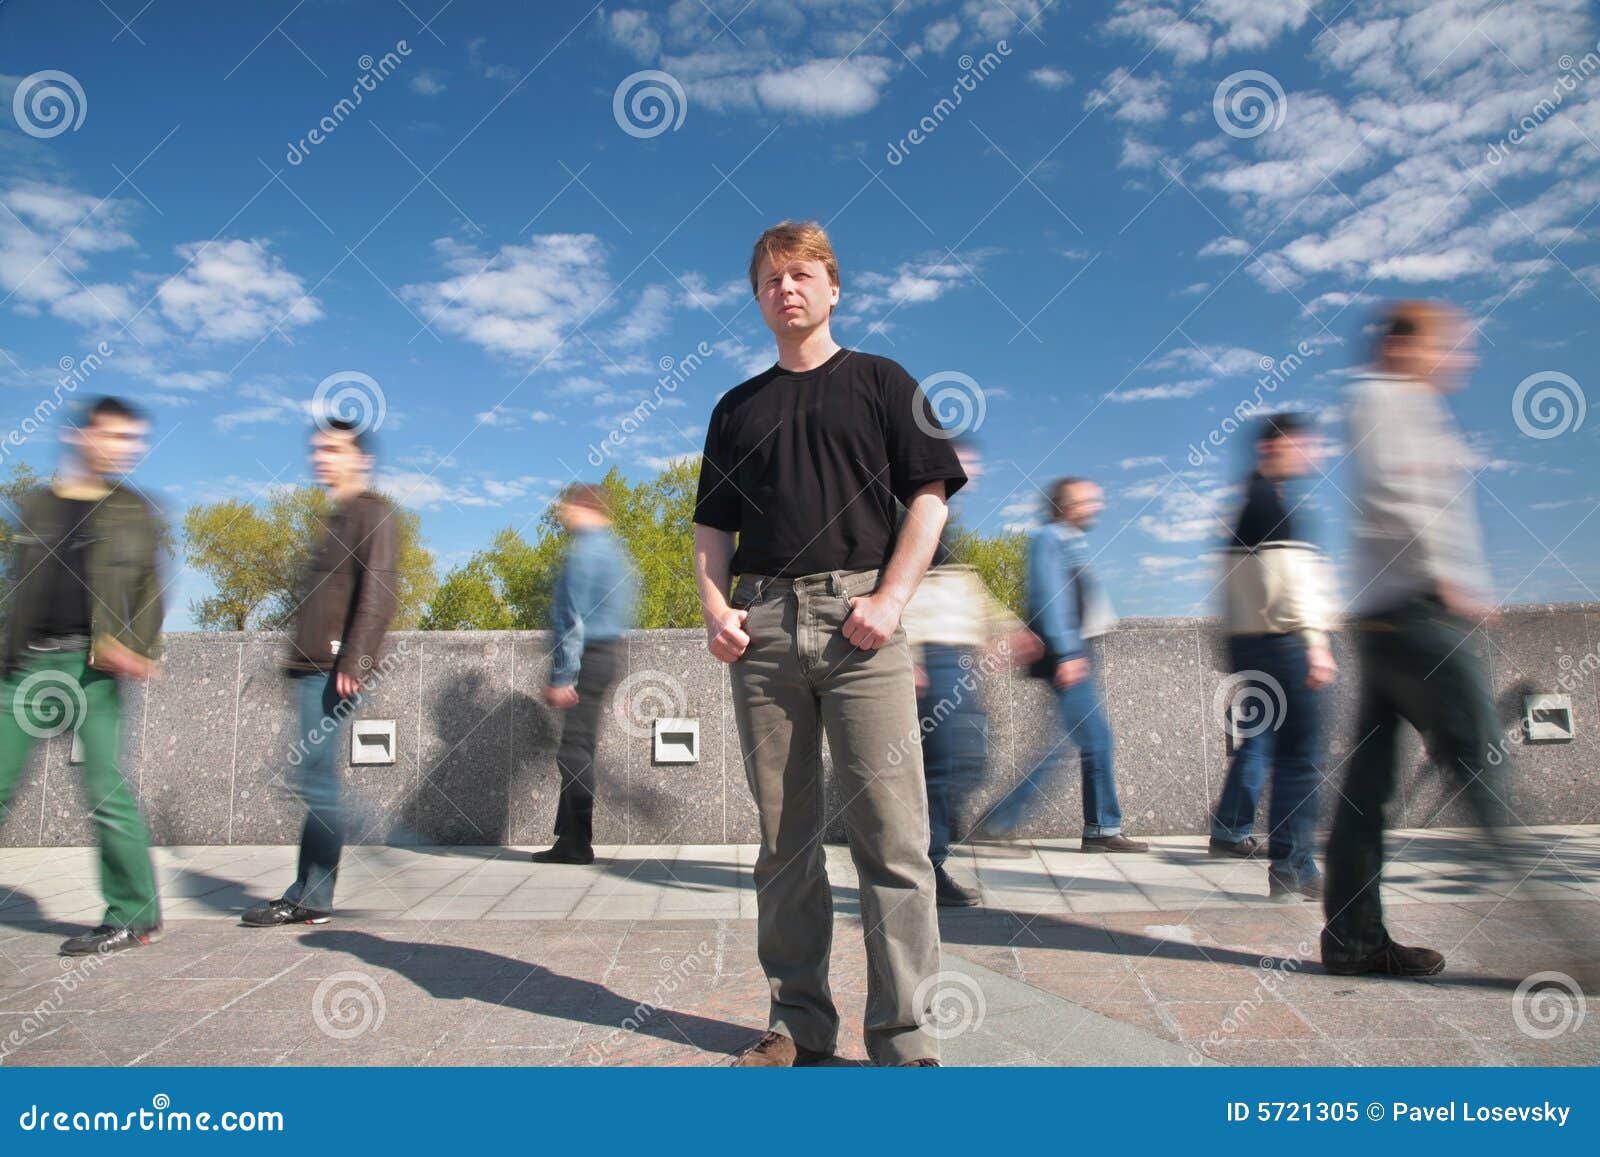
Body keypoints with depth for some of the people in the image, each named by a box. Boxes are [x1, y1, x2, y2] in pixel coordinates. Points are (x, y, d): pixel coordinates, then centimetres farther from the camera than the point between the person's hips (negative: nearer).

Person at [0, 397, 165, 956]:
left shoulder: (133, 510, 7)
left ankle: (134, 916, 3)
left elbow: (149, 588, 4)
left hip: (93, 666, -3)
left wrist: (138, 647, -11)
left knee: (107, 791, -5)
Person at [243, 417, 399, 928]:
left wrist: (353, 661, -23)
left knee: (316, 776, -7)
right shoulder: (337, 518, 22)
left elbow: (379, 593, -16)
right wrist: (298, 658, 19)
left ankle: (310, 898, 1)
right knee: (315, 777, 10)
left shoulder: (374, 513, -5)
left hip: (335, 668, -9)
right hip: (313, 666, 9)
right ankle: (308, 895, 16)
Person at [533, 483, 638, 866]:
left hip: (589, 657, -10)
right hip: (615, 651, 10)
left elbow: (572, 619, -17)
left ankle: (577, 844, 0)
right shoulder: (616, 549, 17)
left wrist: (562, 676, -18)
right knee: (579, 748, 14)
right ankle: (569, 838, 20)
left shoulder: (583, 553, -12)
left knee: (575, 750, -5)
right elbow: (631, 595, 20)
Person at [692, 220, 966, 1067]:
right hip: (763, 625, 3)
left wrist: (890, 597, -9)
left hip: (858, 620, -3)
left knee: (891, 836, -6)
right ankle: (799, 1023, 18)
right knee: (784, 837, 7)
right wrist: (715, 606, 1)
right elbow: (712, 524, 19)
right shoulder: (737, 407, 20)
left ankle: (903, 1038, 4)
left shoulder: (880, 382, 12)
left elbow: (929, 497, 4)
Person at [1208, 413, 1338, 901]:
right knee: (1299, 755, -7)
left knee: (1256, 738, 18)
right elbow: (1290, 576, -17)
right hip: (1281, 642, -10)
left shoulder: (1244, 500, 18)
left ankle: (1230, 830, 28)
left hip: (1244, 640, 10)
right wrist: (1315, 641, -18)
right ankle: (1293, 869, -5)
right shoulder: (1276, 501, -9)